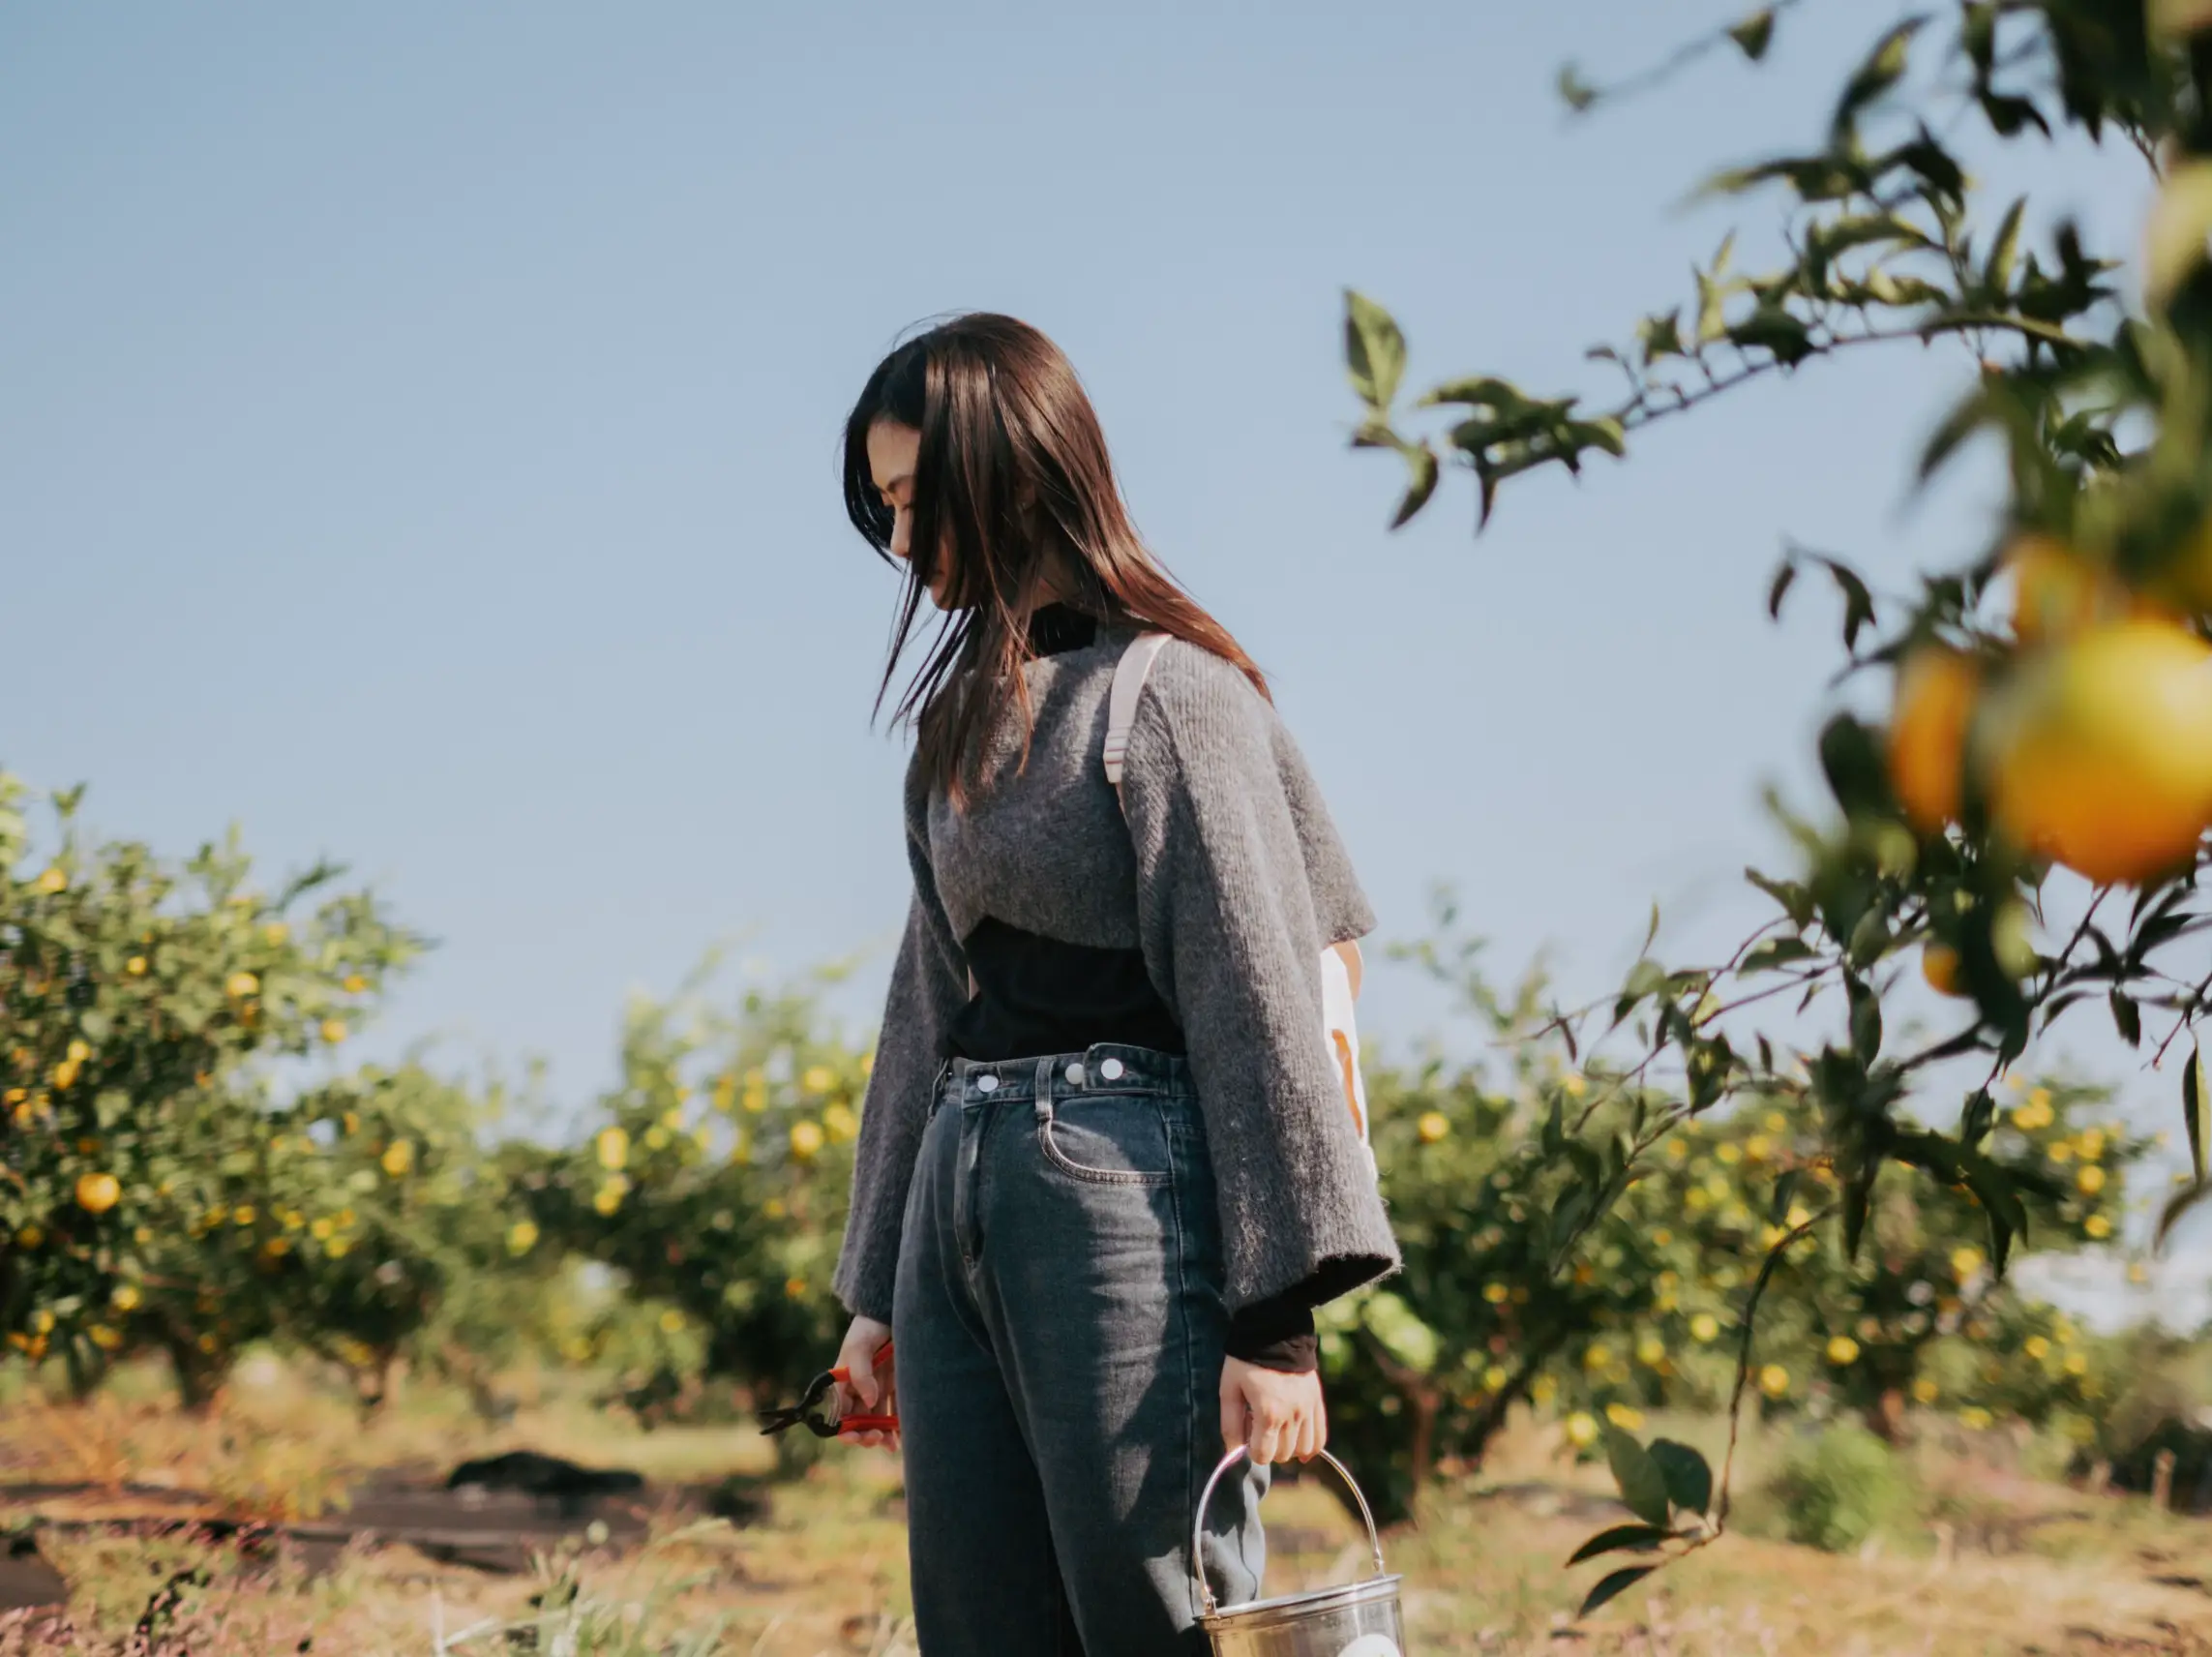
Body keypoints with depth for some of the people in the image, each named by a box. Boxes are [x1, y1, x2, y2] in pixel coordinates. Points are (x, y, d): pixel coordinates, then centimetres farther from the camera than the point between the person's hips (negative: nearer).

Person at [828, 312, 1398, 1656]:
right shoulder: (964, 715, 17)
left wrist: (1273, 1319, -15)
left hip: (1121, 1187, -8)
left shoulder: (1166, 689, -6)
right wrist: (877, 1290, 21)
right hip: (962, 1194, 8)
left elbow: (1255, 999, -11)